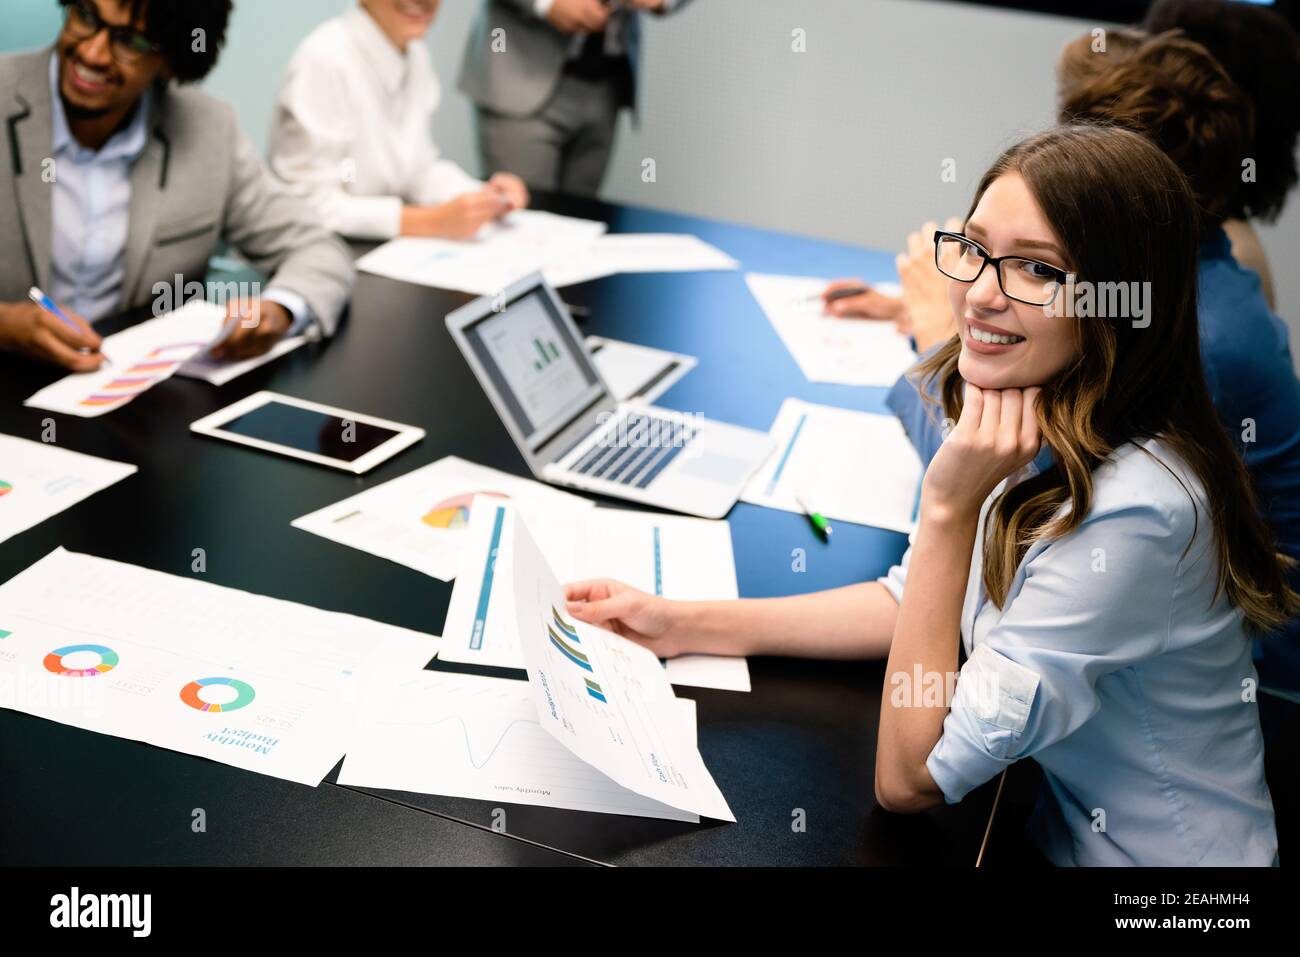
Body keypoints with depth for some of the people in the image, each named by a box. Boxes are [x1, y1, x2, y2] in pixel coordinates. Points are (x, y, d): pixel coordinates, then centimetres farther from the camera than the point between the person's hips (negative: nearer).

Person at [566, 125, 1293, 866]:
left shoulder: (1134, 507, -30)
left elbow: (908, 777, -25)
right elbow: (912, 600, 7)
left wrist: (949, 509, -30)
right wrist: (684, 625, -1)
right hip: (1059, 827, 6)